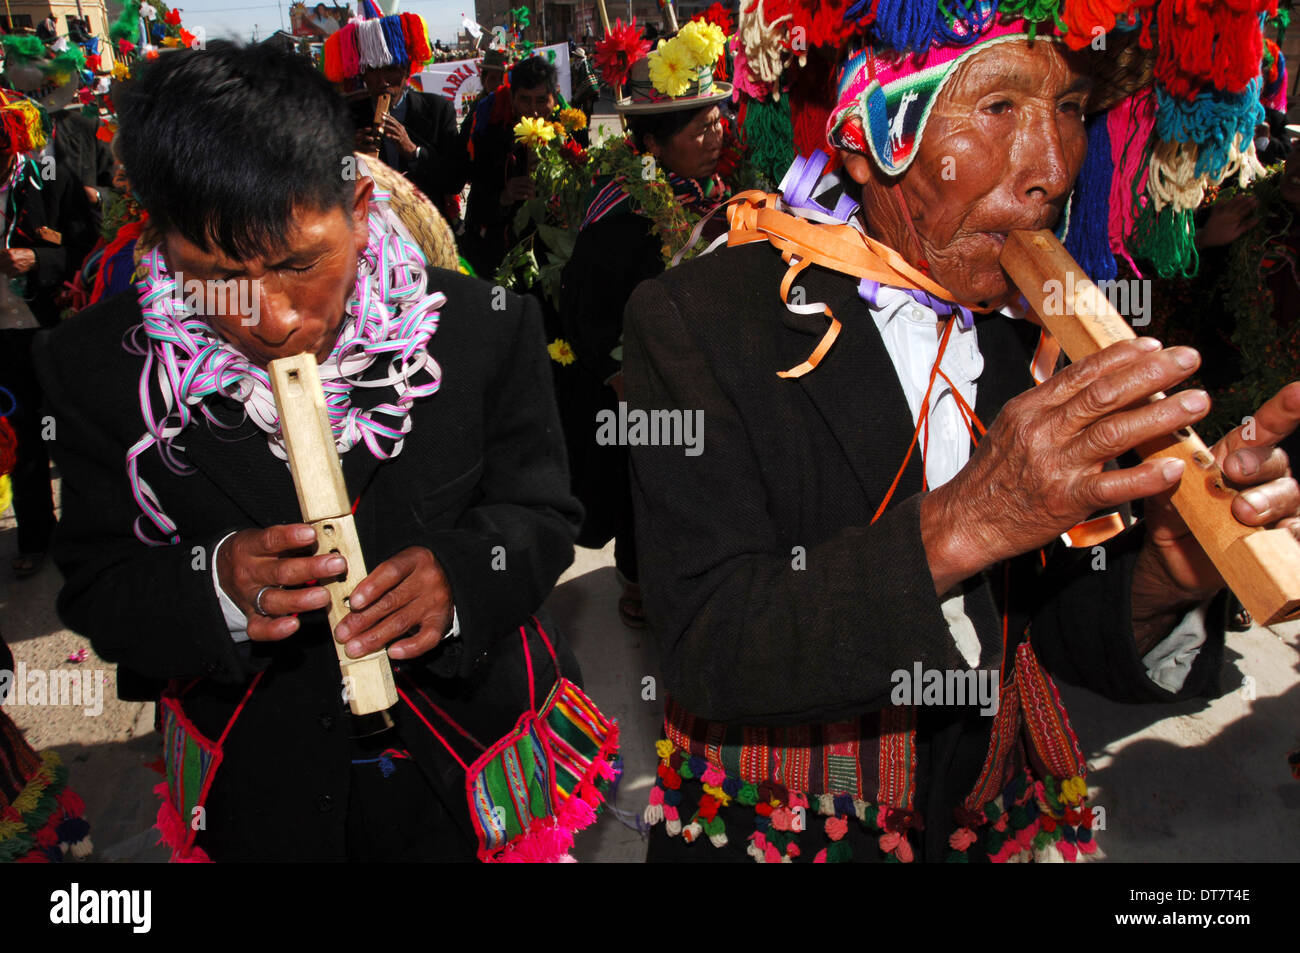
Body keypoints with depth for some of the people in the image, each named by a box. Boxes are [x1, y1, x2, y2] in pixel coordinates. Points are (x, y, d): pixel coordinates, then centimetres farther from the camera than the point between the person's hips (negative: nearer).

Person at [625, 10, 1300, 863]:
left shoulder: (1047, 333, -5)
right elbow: (709, 650, -26)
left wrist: (1165, 582, -25)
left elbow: (1069, 637, -4)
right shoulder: (696, 321, -19)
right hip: (770, 835, -4)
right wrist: (959, 526, -36)